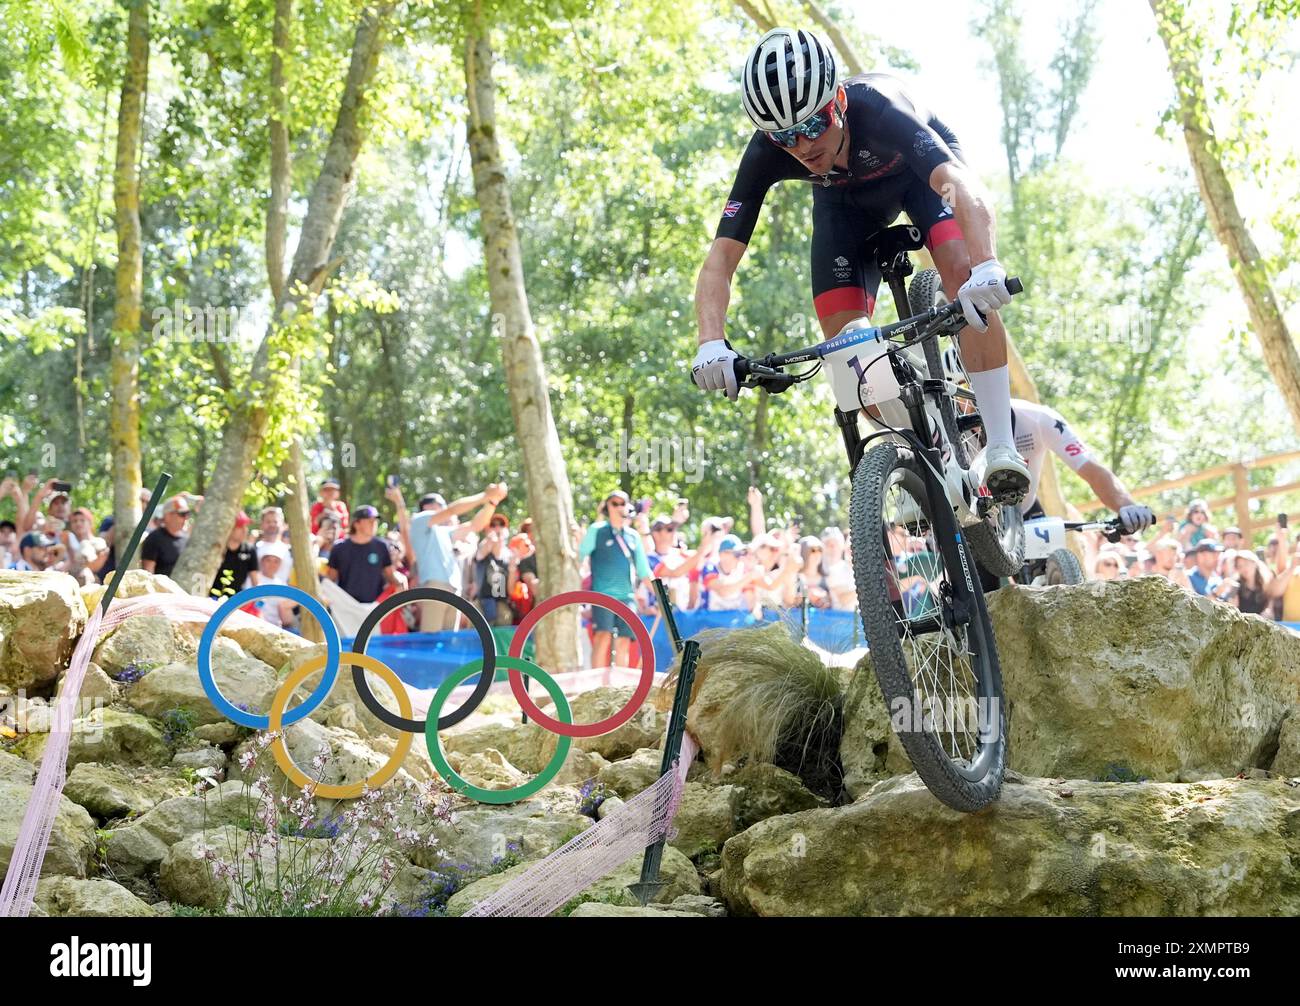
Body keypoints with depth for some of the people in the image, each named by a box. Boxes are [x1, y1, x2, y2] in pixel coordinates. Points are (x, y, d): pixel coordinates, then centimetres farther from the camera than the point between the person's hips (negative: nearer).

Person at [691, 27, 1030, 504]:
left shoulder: (879, 108, -44)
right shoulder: (765, 154, -34)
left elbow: (962, 183, -57)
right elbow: (720, 259, -35)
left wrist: (987, 266, -76)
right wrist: (711, 342, -53)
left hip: (920, 172, -3)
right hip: (845, 201, 3)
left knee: (963, 272, -30)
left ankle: (1001, 446, -24)